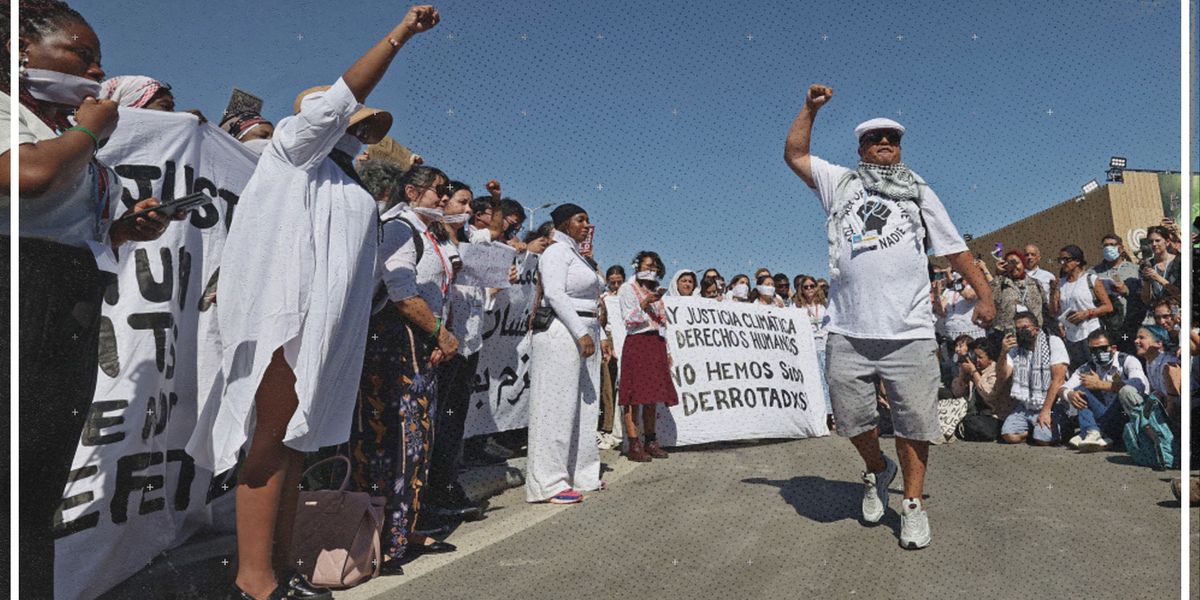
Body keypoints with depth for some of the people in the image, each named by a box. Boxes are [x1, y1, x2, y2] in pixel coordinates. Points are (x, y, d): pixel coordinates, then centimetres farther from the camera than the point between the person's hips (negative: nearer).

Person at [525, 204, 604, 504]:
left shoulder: (576, 254, 24)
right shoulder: (557, 251, -7)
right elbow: (555, 294, -18)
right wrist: (581, 333, -22)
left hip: (584, 333, 10)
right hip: (562, 332, -10)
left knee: (583, 406, 11)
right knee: (557, 405, -8)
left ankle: (579, 474, 20)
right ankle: (549, 483, -3)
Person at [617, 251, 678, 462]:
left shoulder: (657, 291, 23)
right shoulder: (628, 288, 4)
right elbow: (629, 319, -6)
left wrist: (666, 350, 15)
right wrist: (644, 303, -19)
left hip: (656, 345, 6)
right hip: (637, 343, -6)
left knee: (653, 396, 5)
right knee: (635, 395, -10)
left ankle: (651, 442, 10)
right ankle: (634, 445, -10)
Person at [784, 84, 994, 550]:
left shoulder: (919, 193, 17)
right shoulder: (840, 183, 15)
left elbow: (955, 249, 17)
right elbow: (794, 153, 13)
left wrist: (984, 294, 10)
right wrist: (810, 108, 8)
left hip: (909, 333, 0)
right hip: (848, 333, 0)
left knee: (914, 421, 1)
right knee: (853, 417, 5)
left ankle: (913, 503, 17)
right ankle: (877, 470, 33)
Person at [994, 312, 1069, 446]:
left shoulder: (1053, 342, -5)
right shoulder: (1014, 348, 8)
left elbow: (1058, 379, -12)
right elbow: (1001, 379, -1)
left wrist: (1045, 411, -17)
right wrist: (1003, 353, -16)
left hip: (1050, 405, -3)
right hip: (1024, 406, 4)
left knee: (1042, 439, -25)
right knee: (1009, 436, -18)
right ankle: (1032, 429, 12)